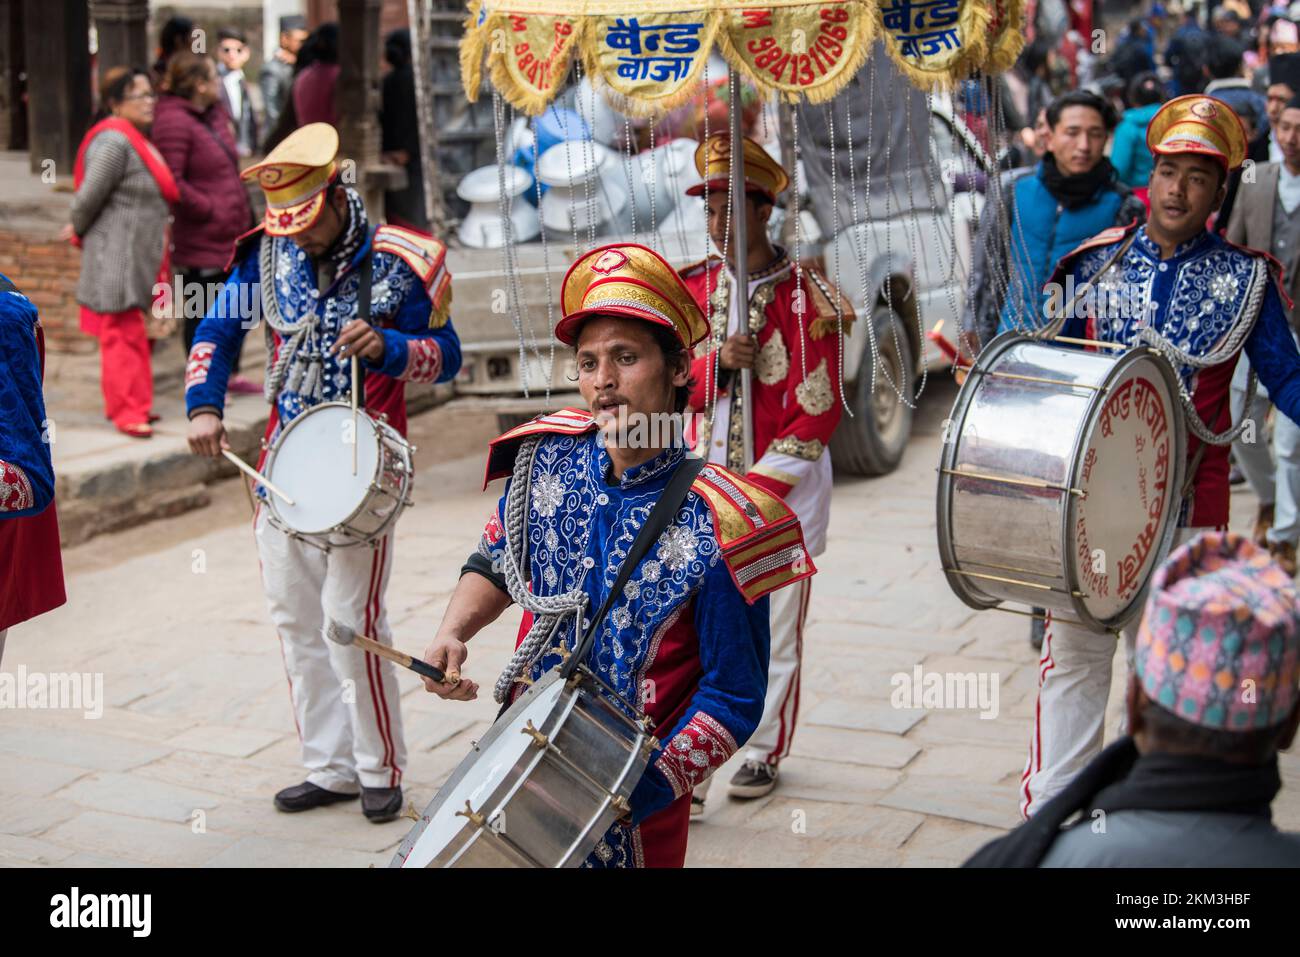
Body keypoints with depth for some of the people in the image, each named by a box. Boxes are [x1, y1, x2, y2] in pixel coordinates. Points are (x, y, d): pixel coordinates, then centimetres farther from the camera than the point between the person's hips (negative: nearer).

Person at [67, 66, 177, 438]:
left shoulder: (135, 139, 14)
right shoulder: (113, 142, -18)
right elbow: (89, 196, -18)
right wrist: (80, 231, -3)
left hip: (139, 256, 10)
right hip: (116, 254, -10)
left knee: (131, 334, 15)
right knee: (123, 335, -6)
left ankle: (130, 403, 24)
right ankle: (127, 411, -2)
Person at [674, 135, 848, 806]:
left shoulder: (807, 296, -7)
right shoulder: (692, 289, 6)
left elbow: (819, 412, -9)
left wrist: (758, 488, -14)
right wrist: (718, 361, -17)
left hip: (786, 491, -3)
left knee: (774, 636, 7)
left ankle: (764, 754, 24)